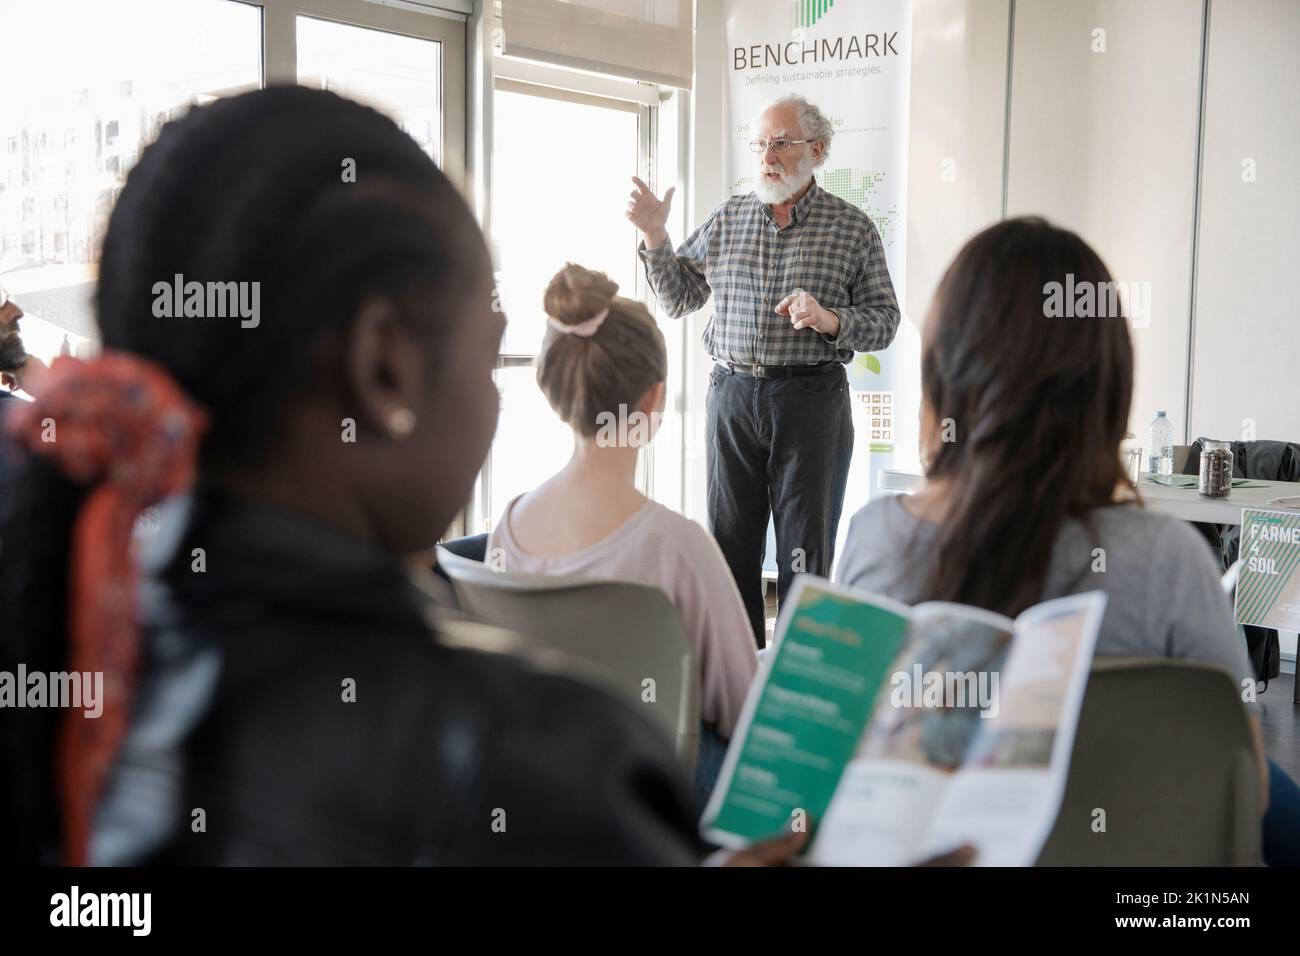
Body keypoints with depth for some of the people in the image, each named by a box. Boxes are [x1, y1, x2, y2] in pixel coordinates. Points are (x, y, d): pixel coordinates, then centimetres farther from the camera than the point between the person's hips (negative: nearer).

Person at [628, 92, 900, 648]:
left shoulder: (852, 228, 1)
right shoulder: (726, 220, 9)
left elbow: (884, 322, 1)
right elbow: (679, 299, 14)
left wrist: (831, 321, -17)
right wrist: (654, 238, 1)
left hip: (811, 398, -3)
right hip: (732, 395, 3)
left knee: (806, 550, 4)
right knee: (729, 543, 9)